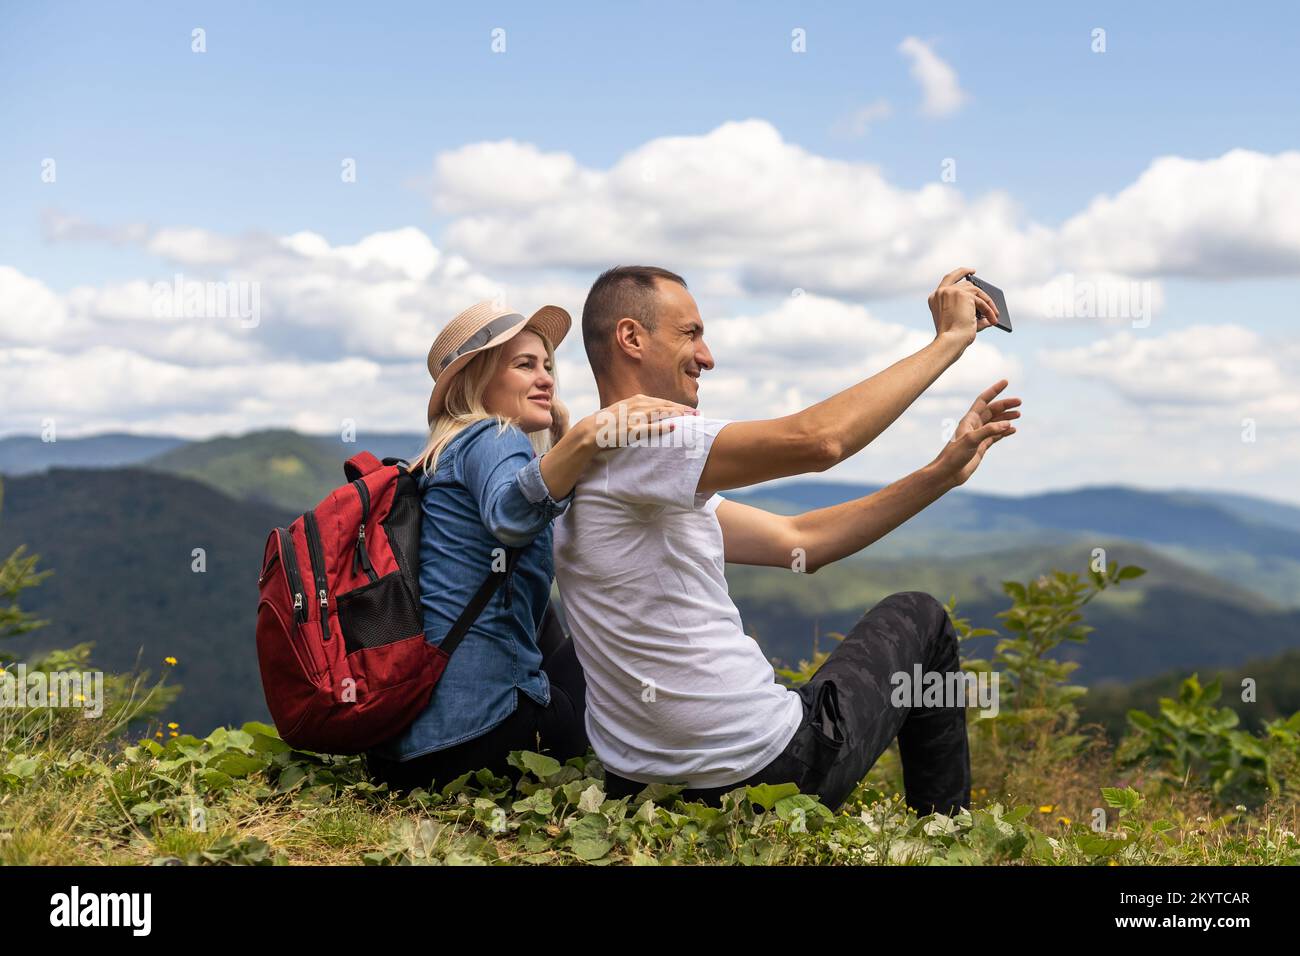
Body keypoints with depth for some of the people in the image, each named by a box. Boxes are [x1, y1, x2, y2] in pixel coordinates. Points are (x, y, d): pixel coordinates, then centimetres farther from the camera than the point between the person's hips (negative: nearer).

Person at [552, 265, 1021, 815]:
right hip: (764, 768, -9)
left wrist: (945, 470, 6)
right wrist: (949, 339, -18)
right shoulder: (630, 443, -20)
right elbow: (819, 440, -30)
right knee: (918, 618, 16)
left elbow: (800, 542, 11)